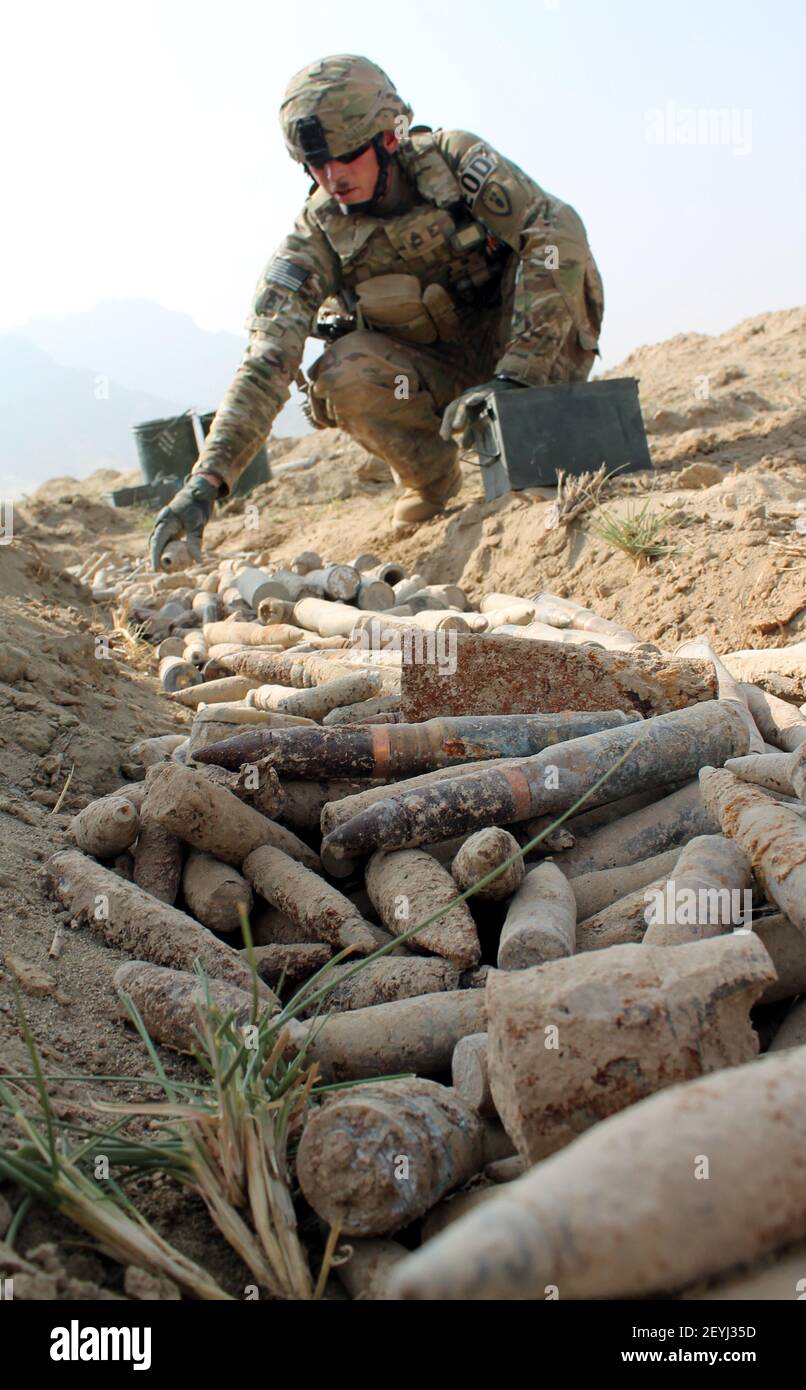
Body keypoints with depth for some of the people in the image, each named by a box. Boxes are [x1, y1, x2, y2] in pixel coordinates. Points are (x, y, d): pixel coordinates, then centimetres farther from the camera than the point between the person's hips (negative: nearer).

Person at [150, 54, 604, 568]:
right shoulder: (317, 234, -18)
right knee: (341, 375, -30)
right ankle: (431, 477, -3)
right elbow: (267, 361, -26)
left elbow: (561, 230, -32)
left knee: (552, 250, -28)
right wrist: (207, 479, -39)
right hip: (433, 373, 1)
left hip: (507, 346, -1)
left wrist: (513, 374, -41)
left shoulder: (454, 159, -20)